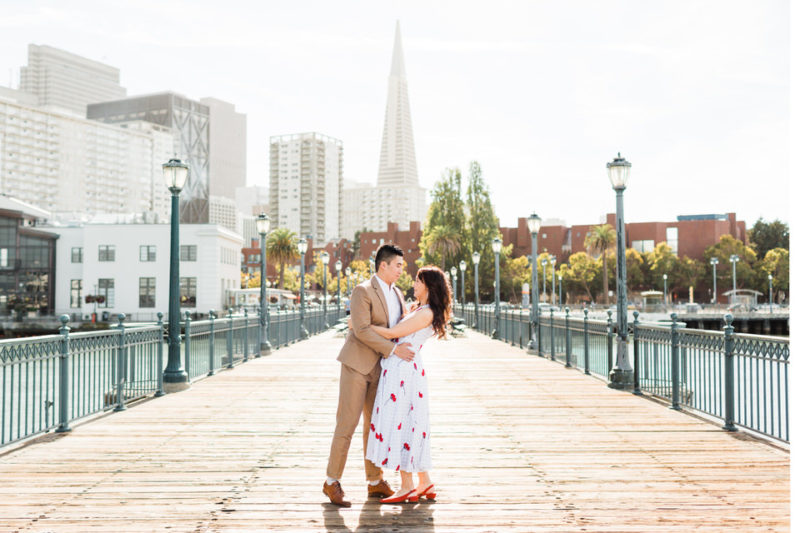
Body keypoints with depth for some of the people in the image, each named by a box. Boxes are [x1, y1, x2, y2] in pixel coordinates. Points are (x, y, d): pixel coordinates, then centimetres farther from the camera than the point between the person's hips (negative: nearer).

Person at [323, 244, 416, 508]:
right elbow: (362, 330, -22)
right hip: (357, 365, -7)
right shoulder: (362, 291, -12)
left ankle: (375, 481, 18)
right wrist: (394, 349, -23)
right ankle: (332, 482, 4)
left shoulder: (396, 293, 13)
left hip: (380, 368, 7)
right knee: (347, 423, -5)